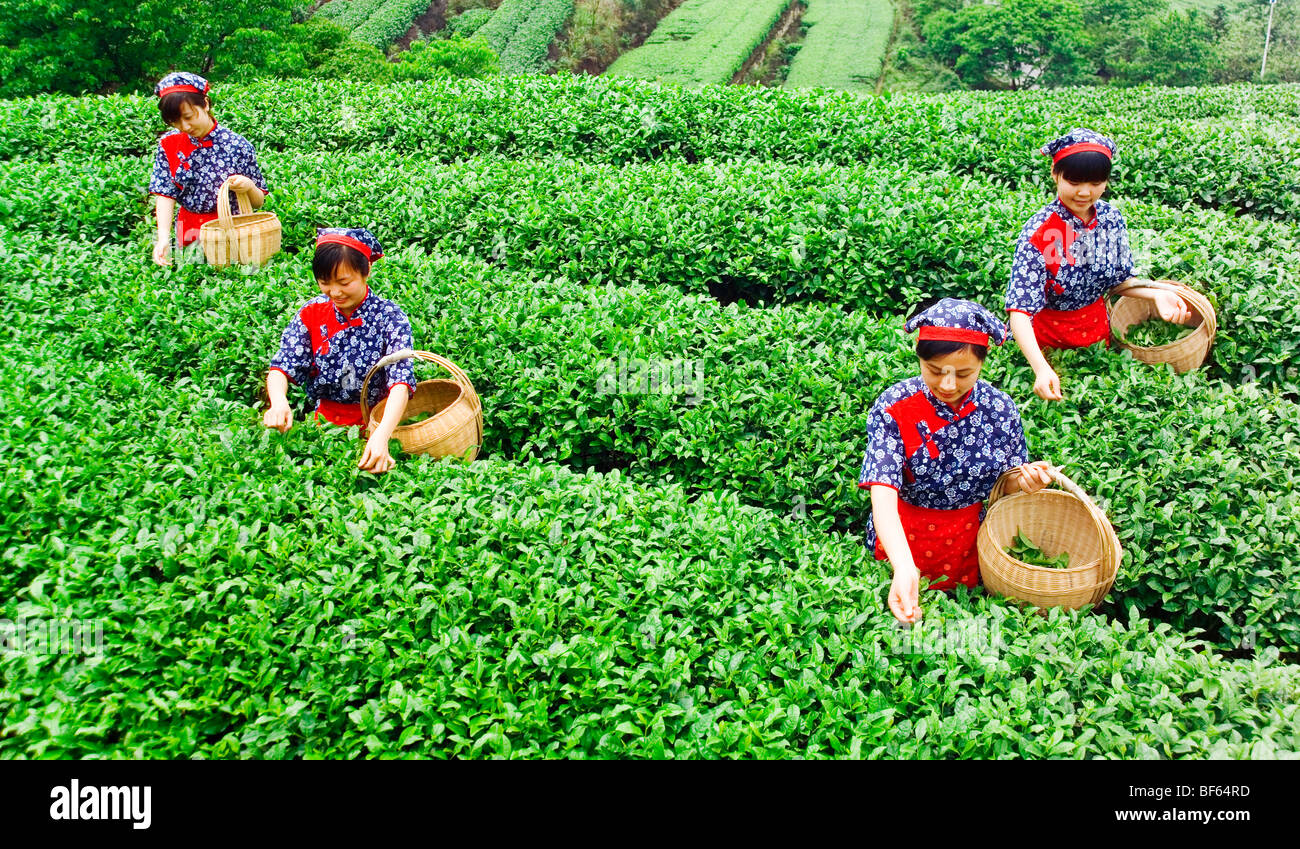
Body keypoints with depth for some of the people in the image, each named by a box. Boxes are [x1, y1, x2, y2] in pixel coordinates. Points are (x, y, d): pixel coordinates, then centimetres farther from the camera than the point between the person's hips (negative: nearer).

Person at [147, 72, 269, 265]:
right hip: (189, 234, 3)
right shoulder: (169, 145, 1)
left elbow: (258, 202, -1)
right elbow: (165, 196, -4)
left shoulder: (237, 146, -7)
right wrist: (163, 238, -18)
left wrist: (249, 187, -24)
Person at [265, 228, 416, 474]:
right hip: (326, 421, 4)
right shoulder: (311, 313, 1)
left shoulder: (389, 318, -11)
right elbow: (281, 367, -5)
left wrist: (381, 436, -40)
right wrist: (279, 402, -29)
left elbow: (401, 383, -22)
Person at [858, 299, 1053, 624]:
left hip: (973, 541, 3)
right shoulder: (893, 408, -22)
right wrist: (904, 567, -47)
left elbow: (1000, 486, 0)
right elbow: (883, 495, -32)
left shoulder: (1000, 409, -11)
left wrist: (1021, 479, -26)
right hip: (902, 540, -2)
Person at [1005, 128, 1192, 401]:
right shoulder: (1038, 232, -27)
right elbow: (1020, 310, -32)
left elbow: (1120, 278, 6)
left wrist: (1156, 294, -15)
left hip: (1098, 330, 5)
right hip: (1047, 339, -5)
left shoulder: (1111, 219, -9)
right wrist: (1041, 368, -47)